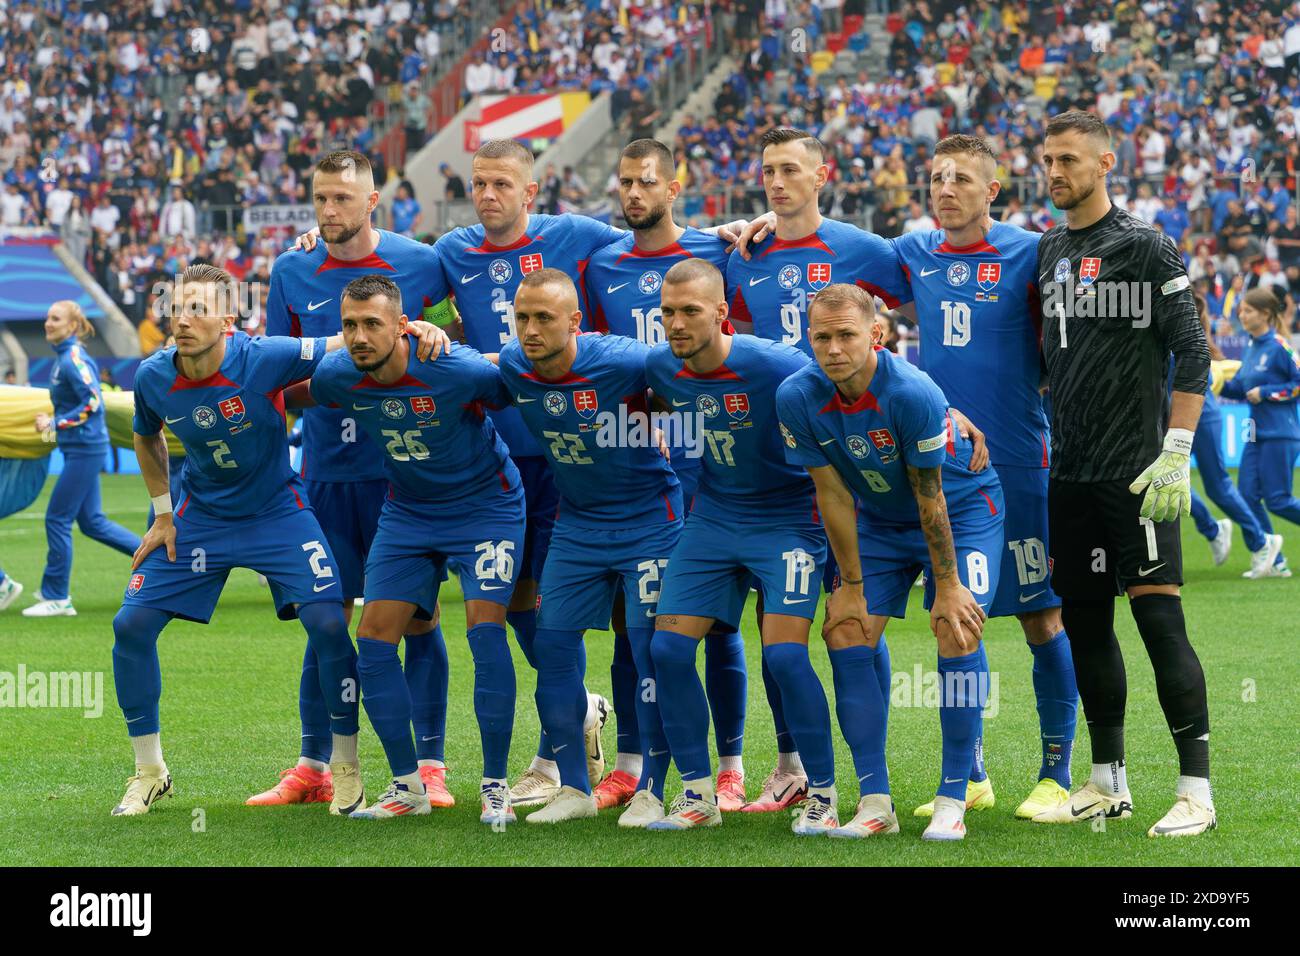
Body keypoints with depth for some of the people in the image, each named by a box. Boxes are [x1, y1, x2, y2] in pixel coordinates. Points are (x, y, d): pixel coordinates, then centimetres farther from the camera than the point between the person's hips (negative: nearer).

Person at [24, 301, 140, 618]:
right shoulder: (63, 357, 14)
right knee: (92, 522, 13)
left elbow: (93, 403, -22)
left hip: (84, 449, -10)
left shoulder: (74, 359, -15)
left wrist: (54, 424, -19)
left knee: (57, 518, -5)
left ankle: (56, 597, 2)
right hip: (79, 449, 10)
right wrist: (52, 423, 10)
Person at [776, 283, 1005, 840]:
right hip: (878, 520, 5)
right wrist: (851, 585, -7)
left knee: (957, 635, -18)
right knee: (847, 634, -7)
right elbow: (831, 493, -10)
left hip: (963, 509, -5)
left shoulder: (913, 394, -32)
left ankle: (951, 802, -12)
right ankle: (875, 802, -2)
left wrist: (946, 587, -17)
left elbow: (931, 497, -24)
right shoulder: (797, 398, -19)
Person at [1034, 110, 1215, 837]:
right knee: (1085, 620, 10)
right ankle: (1109, 784, 20)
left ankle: (1197, 788, -7)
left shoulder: (1145, 248, -7)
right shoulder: (1047, 252, 13)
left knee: (1158, 614, -10)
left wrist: (1176, 454, -16)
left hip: (1135, 471, -7)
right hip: (1071, 472, 7)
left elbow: (1193, 355, -10)